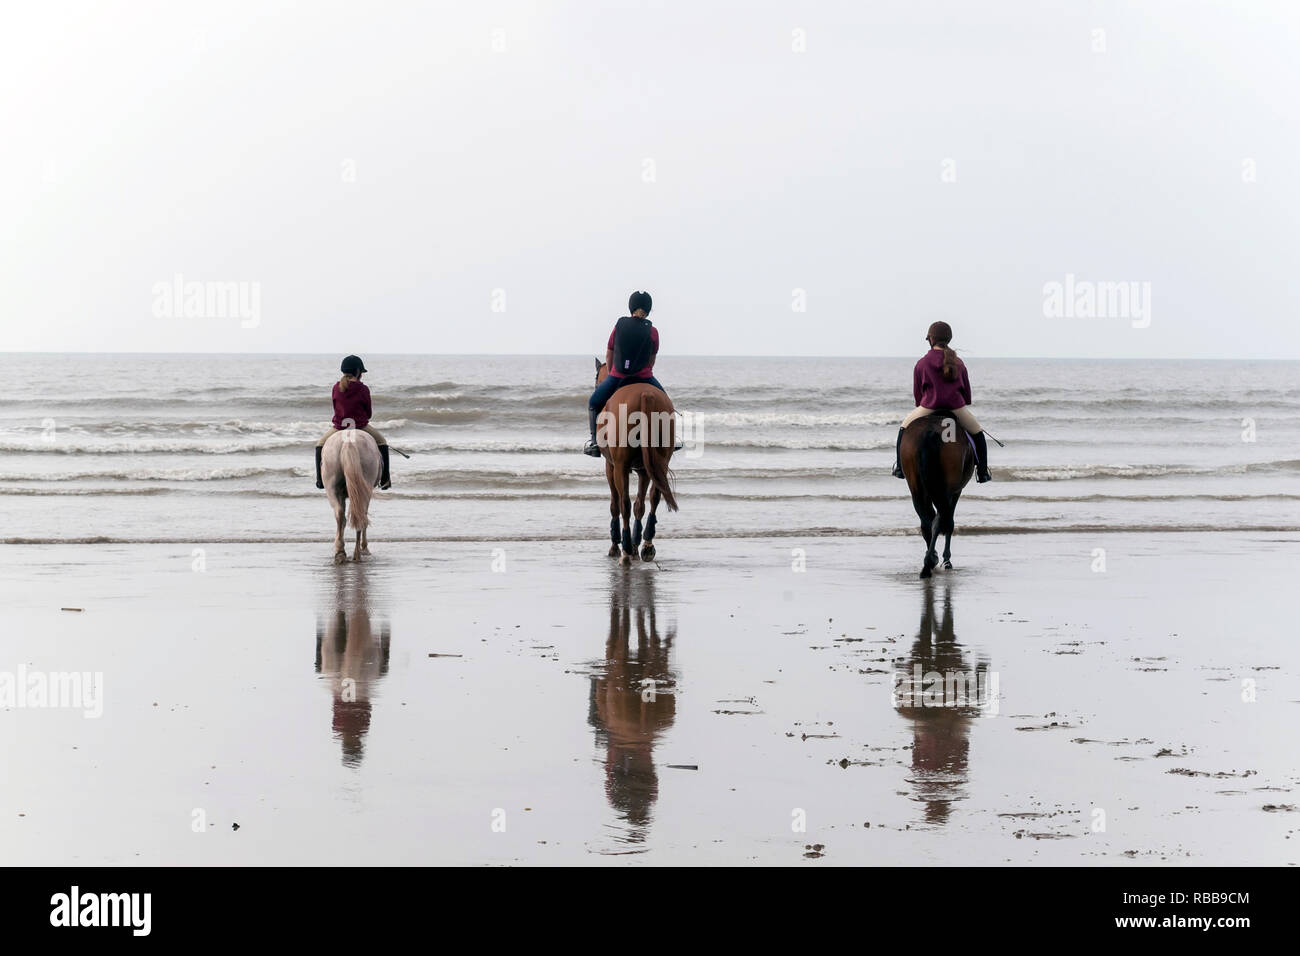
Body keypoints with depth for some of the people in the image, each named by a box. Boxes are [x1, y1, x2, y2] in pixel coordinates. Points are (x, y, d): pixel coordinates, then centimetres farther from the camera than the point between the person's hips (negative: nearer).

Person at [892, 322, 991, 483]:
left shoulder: (922, 363, 2)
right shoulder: (959, 363, 9)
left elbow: (917, 392, 8)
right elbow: (967, 390, 15)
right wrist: (964, 405, 31)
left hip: (929, 406, -1)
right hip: (956, 407, 1)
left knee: (904, 427, 24)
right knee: (977, 433, 23)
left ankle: (900, 468, 22)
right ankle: (982, 473, 18)